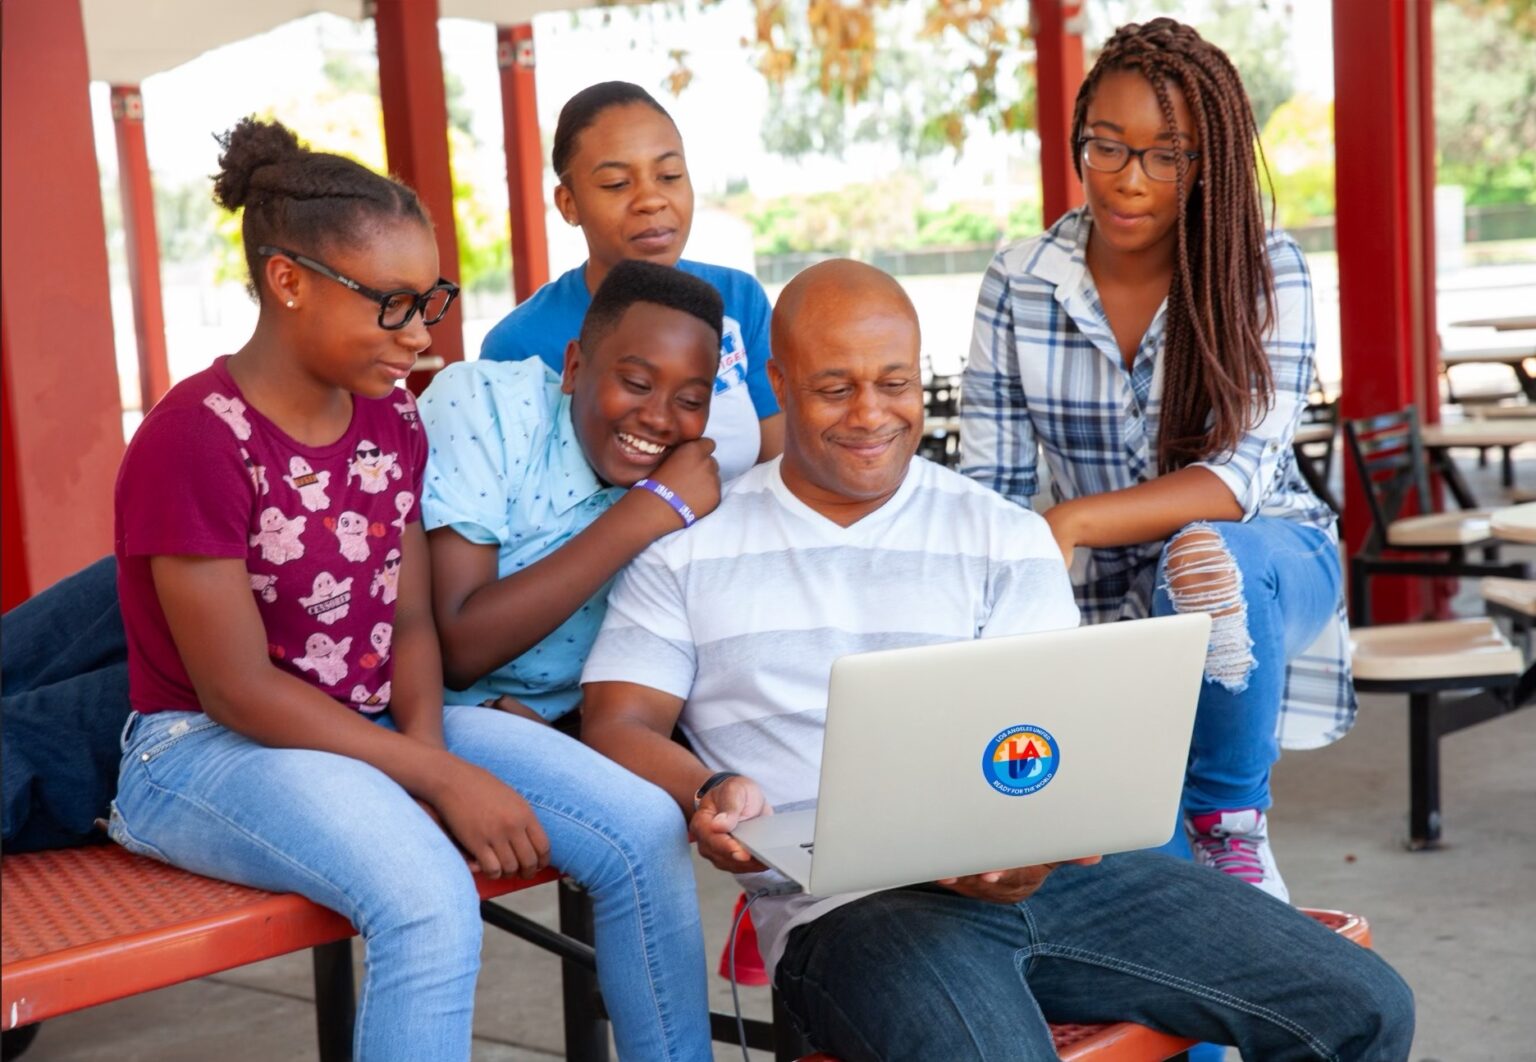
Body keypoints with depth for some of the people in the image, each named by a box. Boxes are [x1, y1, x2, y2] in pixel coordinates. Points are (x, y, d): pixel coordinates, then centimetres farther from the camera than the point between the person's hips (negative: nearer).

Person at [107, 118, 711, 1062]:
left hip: (378, 724, 7)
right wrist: (440, 780, -20)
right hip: (211, 745, -7)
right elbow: (238, 689, -19)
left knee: (644, 831, -11)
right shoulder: (195, 439, -18)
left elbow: (411, 621, 5)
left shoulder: (394, 421, 6)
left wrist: (428, 747, -16)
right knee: (431, 903, -36)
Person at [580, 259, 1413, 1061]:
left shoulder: (1003, 537, 14)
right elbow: (619, 724, 5)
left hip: (1043, 873, 3)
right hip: (845, 902, -2)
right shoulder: (689, 546, 11)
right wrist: (707, 792, -18)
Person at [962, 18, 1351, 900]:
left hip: (1263, 559, -1)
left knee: (1207, 562, -39)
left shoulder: (1265, 273, -12)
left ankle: (1232, 827, -15)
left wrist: (1068, 523, -38)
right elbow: (988, 485, -6)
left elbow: (1241, 477, -24)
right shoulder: (1020, 283, -6)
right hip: (1105, 593, 1)